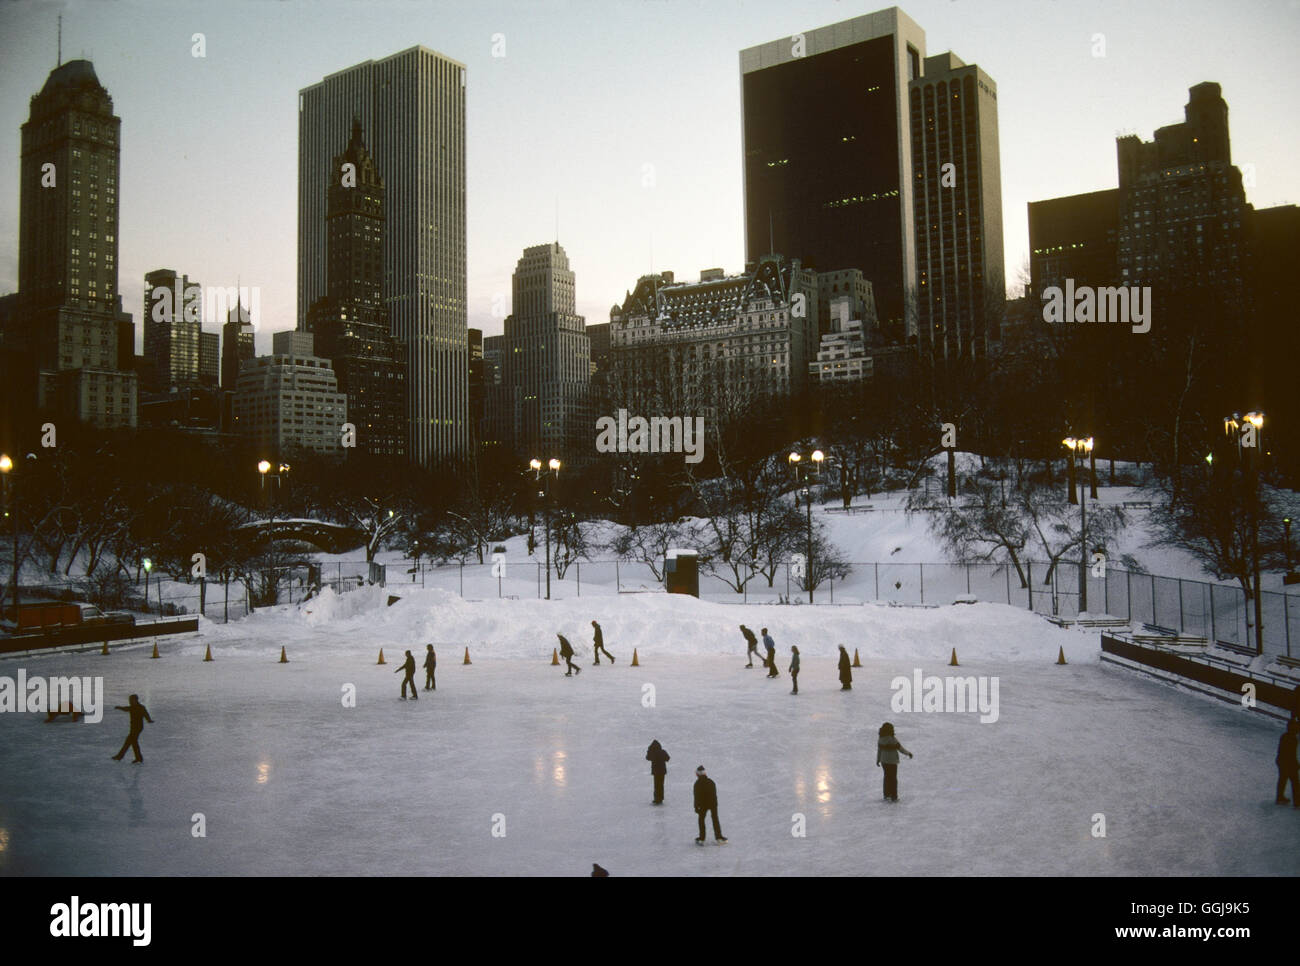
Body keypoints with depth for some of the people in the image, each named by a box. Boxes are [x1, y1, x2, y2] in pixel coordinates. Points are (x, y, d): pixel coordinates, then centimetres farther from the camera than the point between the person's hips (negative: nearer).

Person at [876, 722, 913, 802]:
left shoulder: (880, 739, -5)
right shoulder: (893, 740, -23)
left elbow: (879, 750, 5)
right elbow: (901, 749, -15)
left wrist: (878, 760, 19)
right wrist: (908, 753, 4)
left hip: (884, 761, 5)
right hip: (892, 762, -5)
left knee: (887, 777, 18)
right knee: (893, 779, 7)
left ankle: (886, 795, 25)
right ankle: (894, 797, 13)